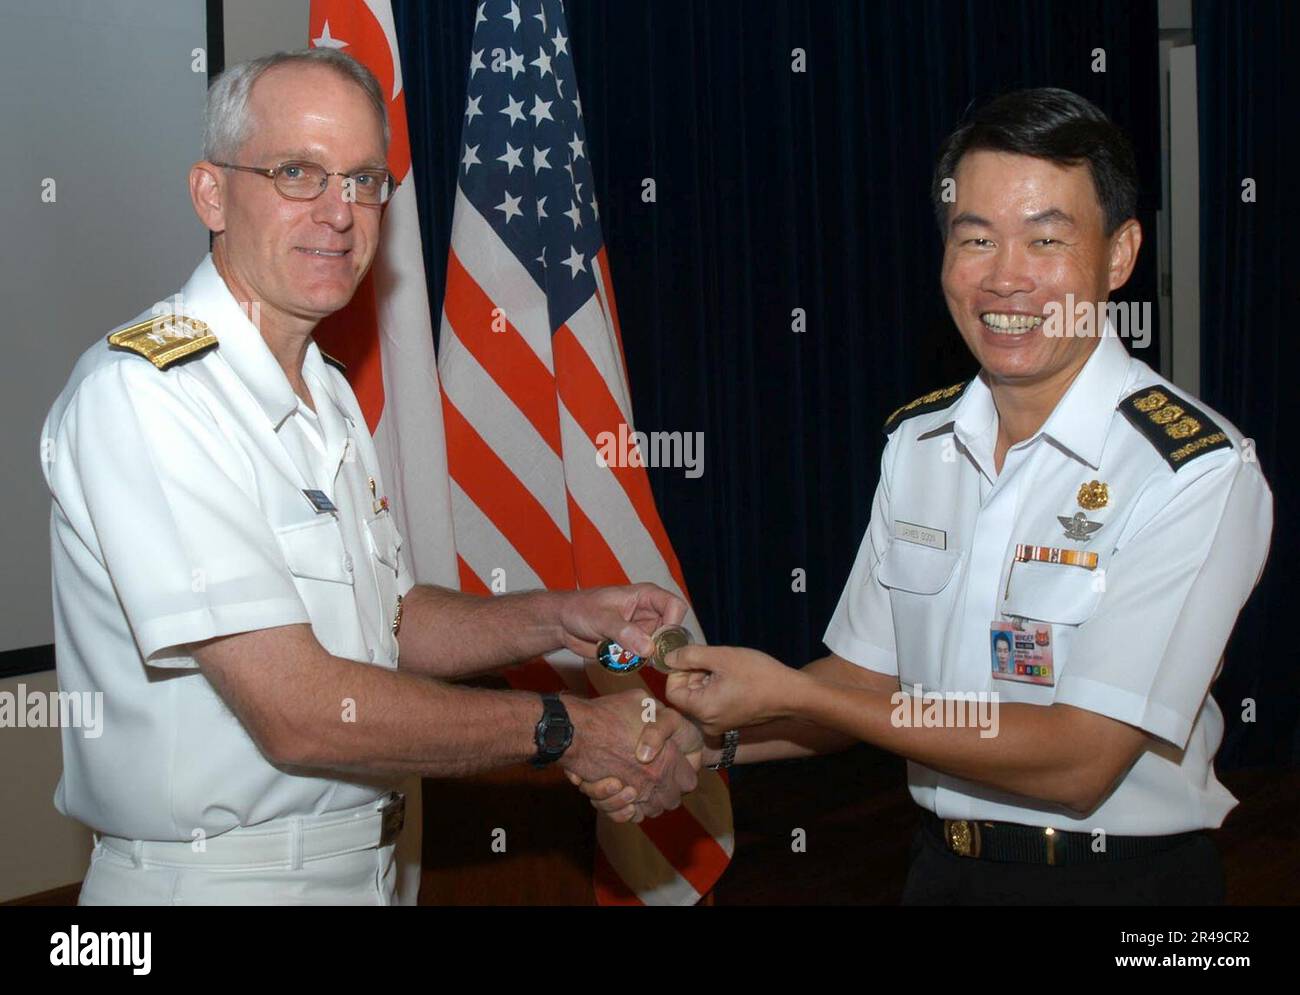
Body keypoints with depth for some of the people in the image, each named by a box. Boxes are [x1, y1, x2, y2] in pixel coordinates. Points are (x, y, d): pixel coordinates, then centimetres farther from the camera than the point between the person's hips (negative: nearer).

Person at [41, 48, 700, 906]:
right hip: (218, 878, -8)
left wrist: (559, 620, -1)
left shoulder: (328, 396, 9)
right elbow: (298, 712, -25)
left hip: (362, 868, 9)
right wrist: (566, 731, -18)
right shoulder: (141, 392, -21)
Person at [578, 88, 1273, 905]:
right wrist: (707, 740, -11)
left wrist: (789, 693, -22)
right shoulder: (917, 441, 1)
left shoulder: (1200, 473, -20)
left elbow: (1079, 761, -23)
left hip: (1119, 877, -5)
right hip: (940, 866, 5)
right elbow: (870, 678, 6)